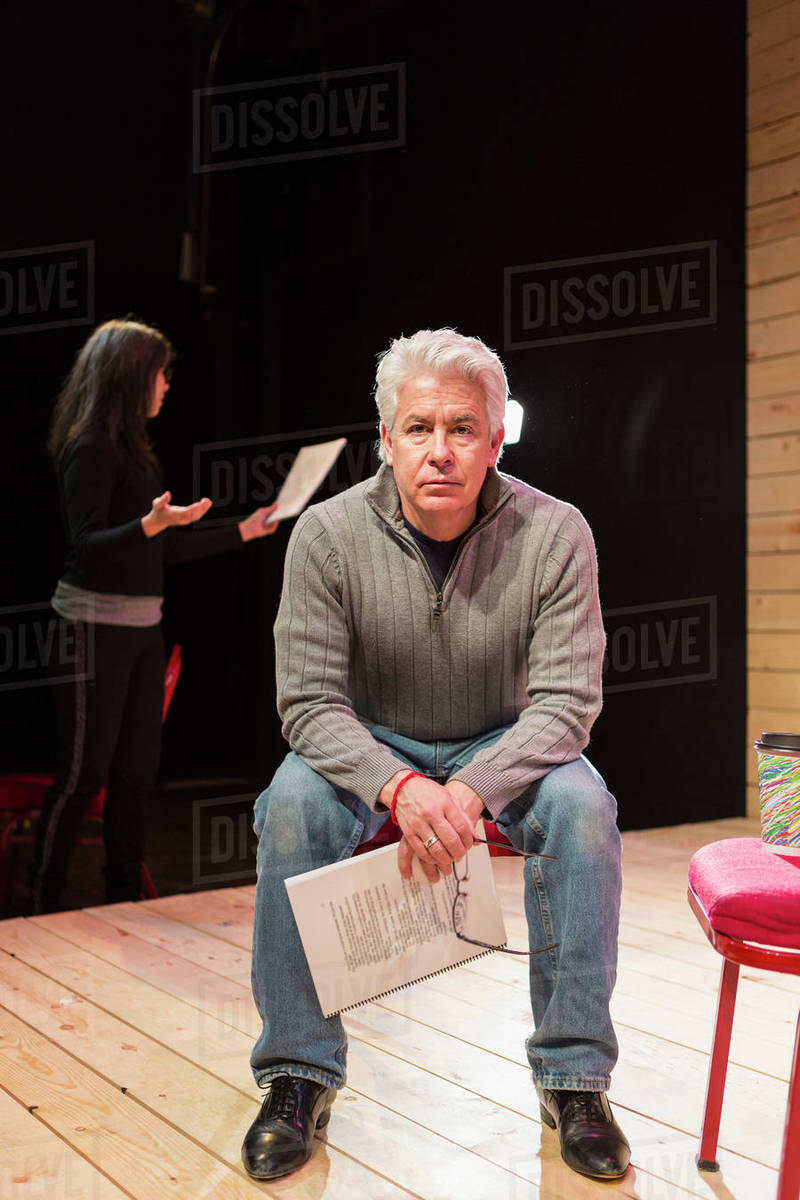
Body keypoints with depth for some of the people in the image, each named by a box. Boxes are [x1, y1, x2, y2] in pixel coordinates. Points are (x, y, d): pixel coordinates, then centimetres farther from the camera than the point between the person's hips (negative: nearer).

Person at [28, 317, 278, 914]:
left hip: (143, 624, 9)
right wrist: (151, 523, -32)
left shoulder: (132, 448, 15)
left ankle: (126, 900, 21)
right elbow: (86, 544, -17)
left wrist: (245, 530, 24)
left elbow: (165, 547, 19)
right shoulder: (90, 448, -12)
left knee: (137, 769, 11)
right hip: (96, 624, -9)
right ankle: (42, 906, 8)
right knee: (83, 773, -3)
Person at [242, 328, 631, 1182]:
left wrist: (470, 791, -35)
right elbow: (309, 700, -17)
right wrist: (399, 786, -36)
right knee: (292, 805, -29)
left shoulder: (553, 534, -18)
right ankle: (298, 1072, -14)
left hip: (505, 746, 0)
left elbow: (563, 701, -18)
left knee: (582, 806, -29)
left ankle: (572, 1074, -13)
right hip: (370, 745, 0)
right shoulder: (328, 534, -18)